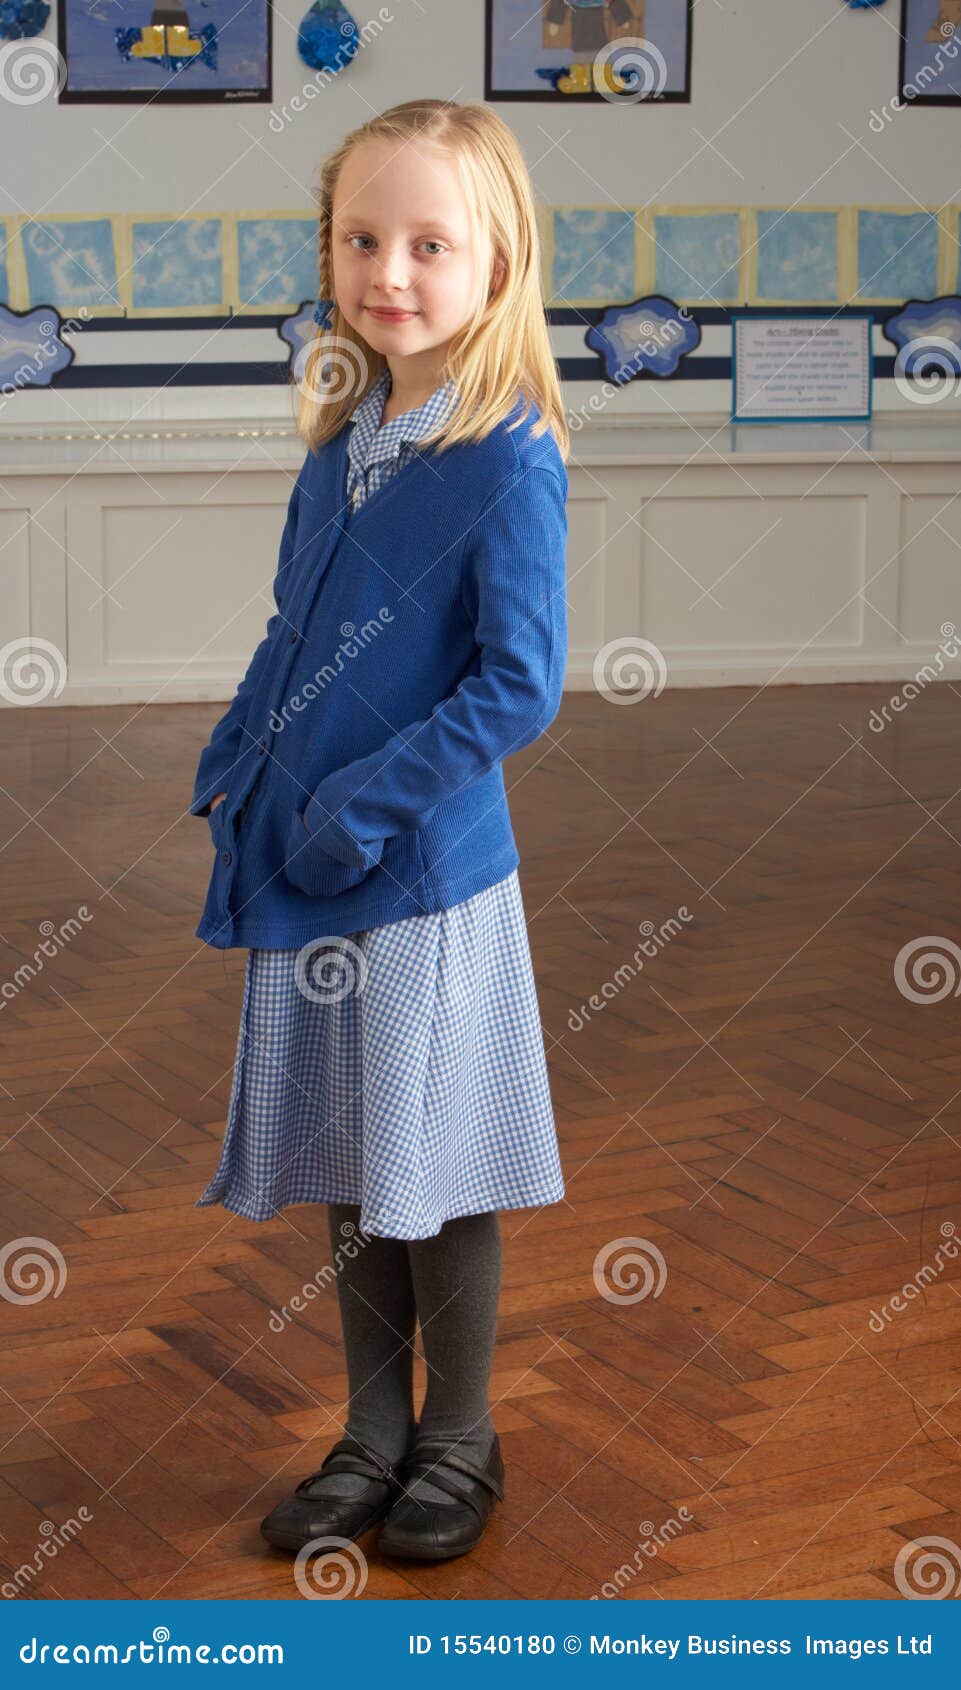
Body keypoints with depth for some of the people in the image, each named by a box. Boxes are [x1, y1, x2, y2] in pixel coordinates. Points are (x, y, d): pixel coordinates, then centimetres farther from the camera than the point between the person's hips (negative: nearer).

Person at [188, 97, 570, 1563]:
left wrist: (358, 809, -19)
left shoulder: (508, 458, -14)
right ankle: (376, 1433, 32)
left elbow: (519, 685, -18)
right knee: (348, 1178, 16)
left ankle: (461, 1442, 26)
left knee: (436, 1177, 7)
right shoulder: (342, 443, 6)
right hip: (307, 869, 6)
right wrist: (234, 764, 5)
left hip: (428, 873, -6)